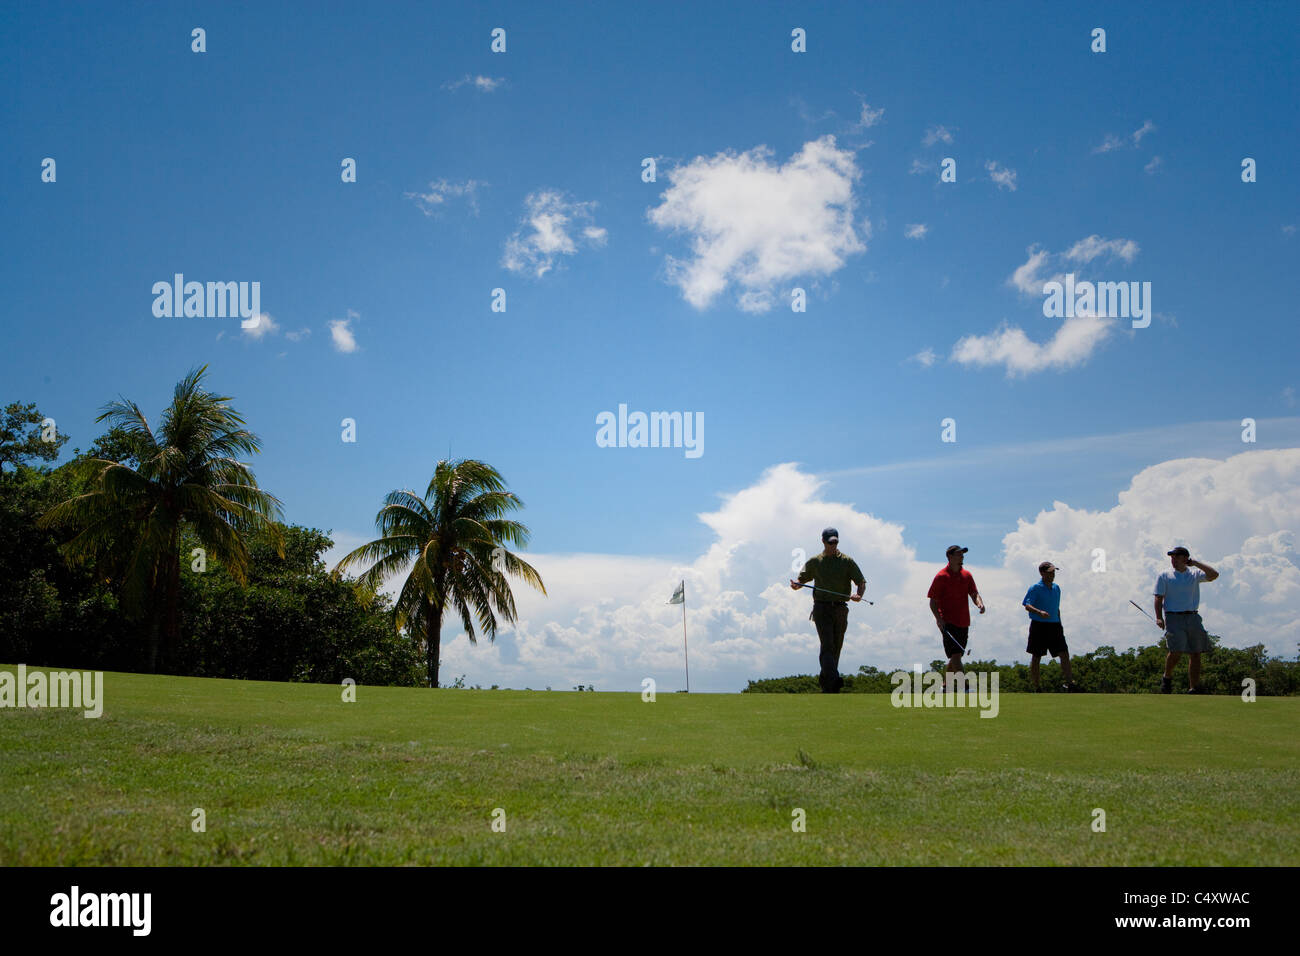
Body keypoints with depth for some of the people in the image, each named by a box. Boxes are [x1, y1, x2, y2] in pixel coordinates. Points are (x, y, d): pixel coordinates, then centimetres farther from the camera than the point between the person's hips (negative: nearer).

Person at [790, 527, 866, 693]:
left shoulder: (847, 561, 8)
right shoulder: (814, 562, 9)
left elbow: (861, 581, 4)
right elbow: (802, 579, 13)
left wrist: (859, 595, -18)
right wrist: (796, 585, -11)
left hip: (840, 609, 2)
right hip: (821, 608, -2)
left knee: (836, 647, 6)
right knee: (827, 645, -17)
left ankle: (825, 682, 22)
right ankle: (834, 681, -28)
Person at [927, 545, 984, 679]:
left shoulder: (966, 575, 12)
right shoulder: (941, 576, -6)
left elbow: (974, 594, 11)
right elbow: (933, 601, -6)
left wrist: (980, 603, -12)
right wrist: (938, 618, -20)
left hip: (964, 623, 7)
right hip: (948, 623, -7)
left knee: (956, 656, 13)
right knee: (956, 654, -15)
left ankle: (946, 684, 27)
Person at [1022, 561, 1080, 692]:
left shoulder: (1056, 588, 13)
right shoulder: (1035, 588, -8)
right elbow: (1027, 605, -16)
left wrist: (1060, 625, 22)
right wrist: (1039, 612, -33)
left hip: (1054, 625, 6)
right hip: (1039, 626, -6)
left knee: (1064, 654, -3)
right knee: (1036, 657, 2)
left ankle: (1069, 683, 5)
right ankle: (1036, 688, 10)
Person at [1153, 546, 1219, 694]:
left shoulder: (1195, 574, 13)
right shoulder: (1164, 576, 8)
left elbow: (1214, 575, -3)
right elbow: (1159, 598, 3)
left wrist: (1194, 563, 1)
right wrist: (1159, 618, -10)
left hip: (1193, 617, 3)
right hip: (1174, 617, -3)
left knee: (1195, 653, 0)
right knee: (1176, 651, -17)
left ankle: (1194, 688, 7)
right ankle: (1167, 678, 7)